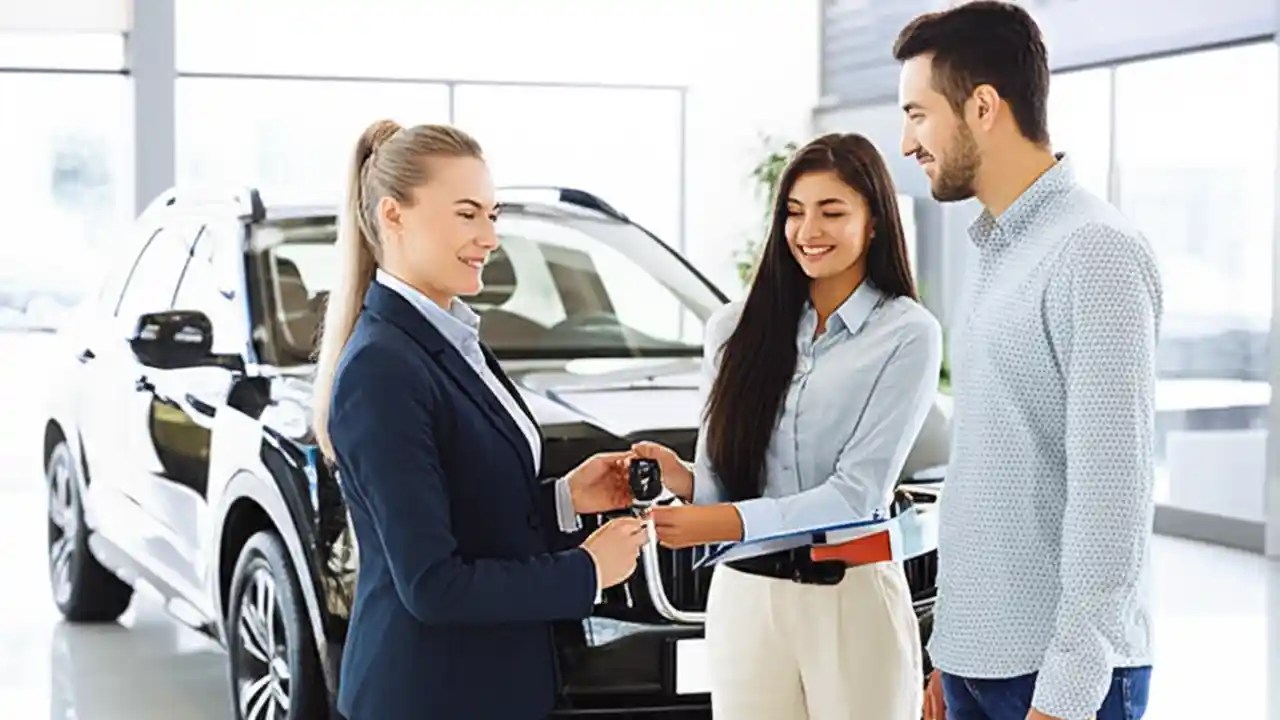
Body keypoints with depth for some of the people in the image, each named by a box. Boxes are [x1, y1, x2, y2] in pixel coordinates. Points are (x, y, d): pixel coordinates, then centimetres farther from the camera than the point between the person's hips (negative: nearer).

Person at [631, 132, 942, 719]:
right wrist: (685, 482, -15)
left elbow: (854, 494, -14)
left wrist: (726, 522, -25)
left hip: (853, 601, -3)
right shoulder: (735, 330, 7)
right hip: (742, 598, 3)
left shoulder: (908, 334, -6)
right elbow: (722, 480, 8)